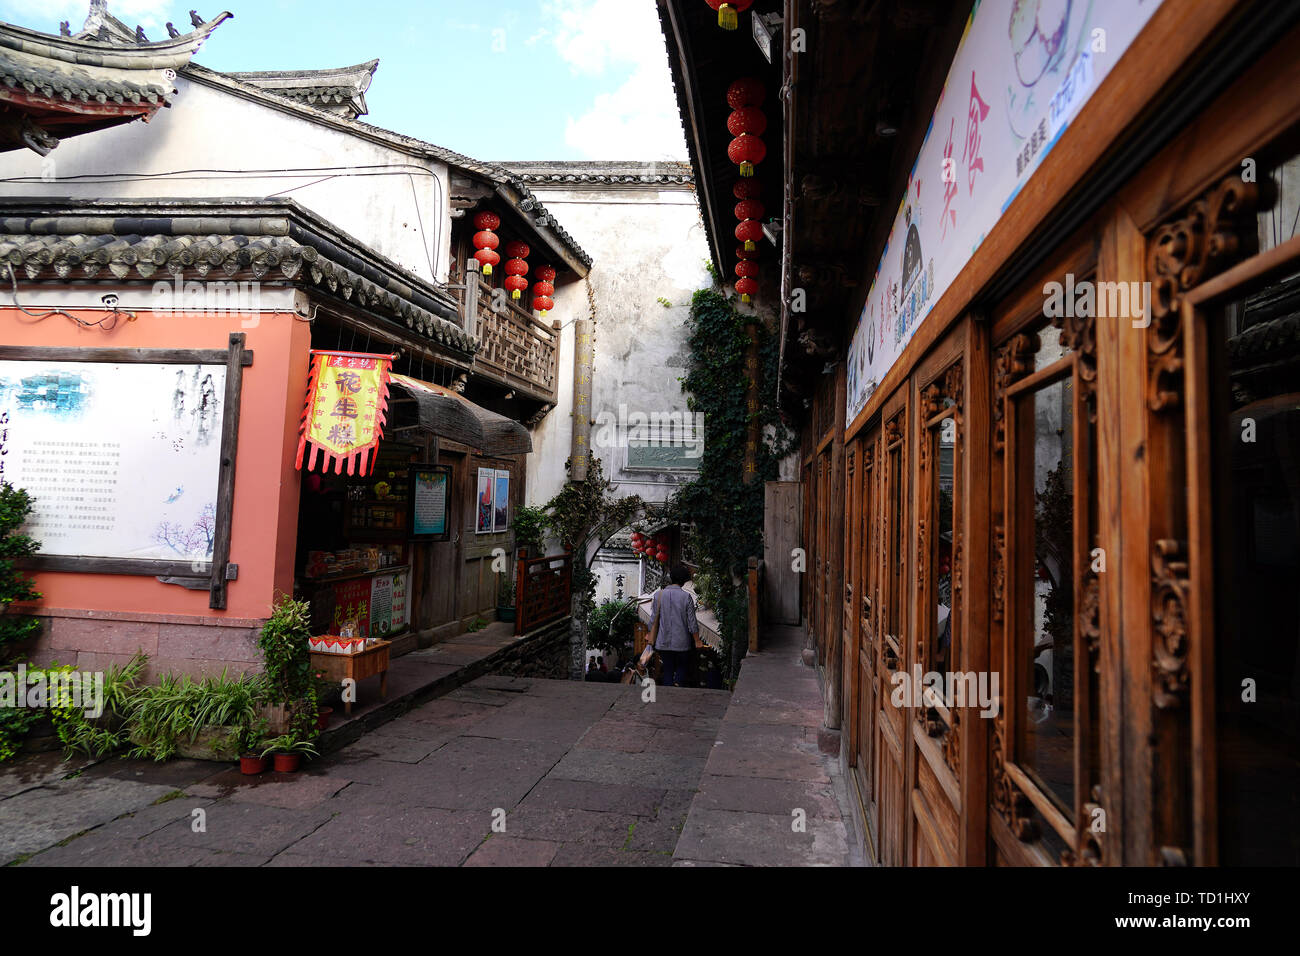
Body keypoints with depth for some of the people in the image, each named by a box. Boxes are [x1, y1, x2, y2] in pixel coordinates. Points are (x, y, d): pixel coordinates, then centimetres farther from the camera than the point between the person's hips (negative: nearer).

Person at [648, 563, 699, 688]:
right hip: (682, 642, -2)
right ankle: (678, 684, -8)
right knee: (682, 667, 16)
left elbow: (653, 619, 2)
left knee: (667, 669, 14)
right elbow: (692, 623, -7)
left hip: (663, 642, 2)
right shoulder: (686, 597, -10)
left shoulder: (659, 595, -3)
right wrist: (697, 641, 4)